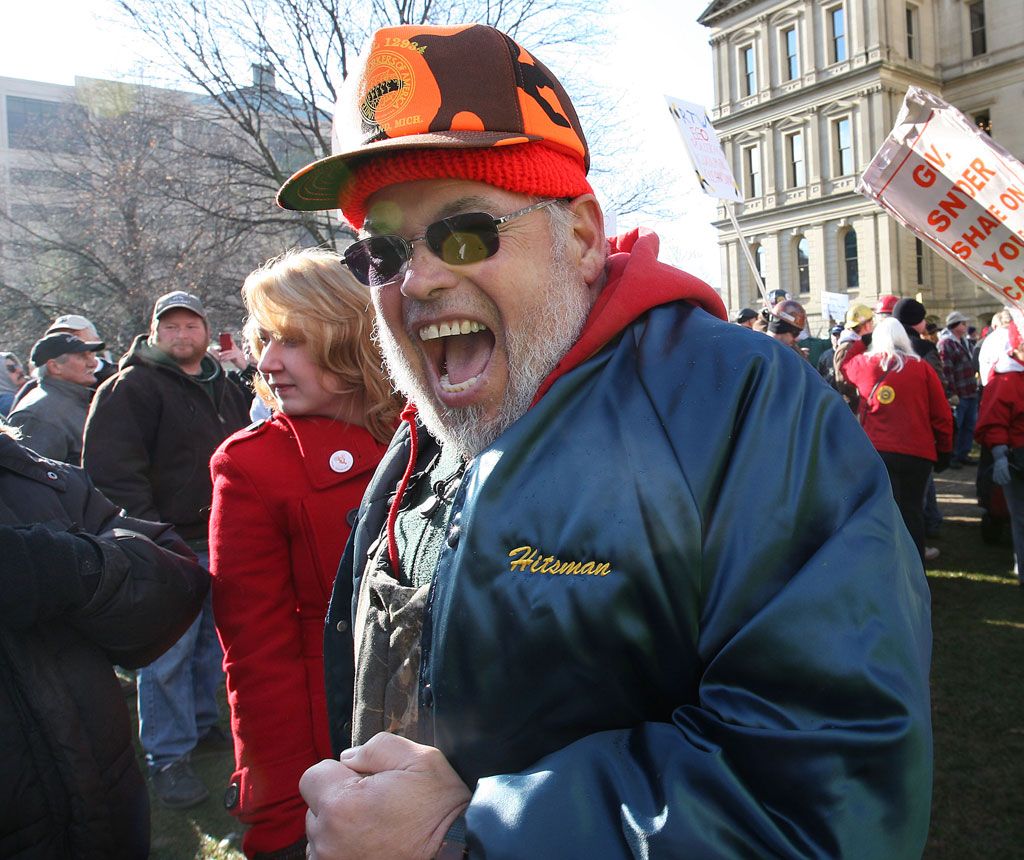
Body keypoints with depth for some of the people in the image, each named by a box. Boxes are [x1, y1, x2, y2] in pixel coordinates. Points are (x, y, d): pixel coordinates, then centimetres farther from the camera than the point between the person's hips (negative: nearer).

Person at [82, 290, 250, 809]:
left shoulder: (226, 390, 15)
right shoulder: (132, 388, -8)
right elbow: (111, 468, -16)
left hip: (223, 544, 7)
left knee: (211, 644, 18)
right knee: (168, 655, -1)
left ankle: (202, 725, 34)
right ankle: (167, 757, 12)